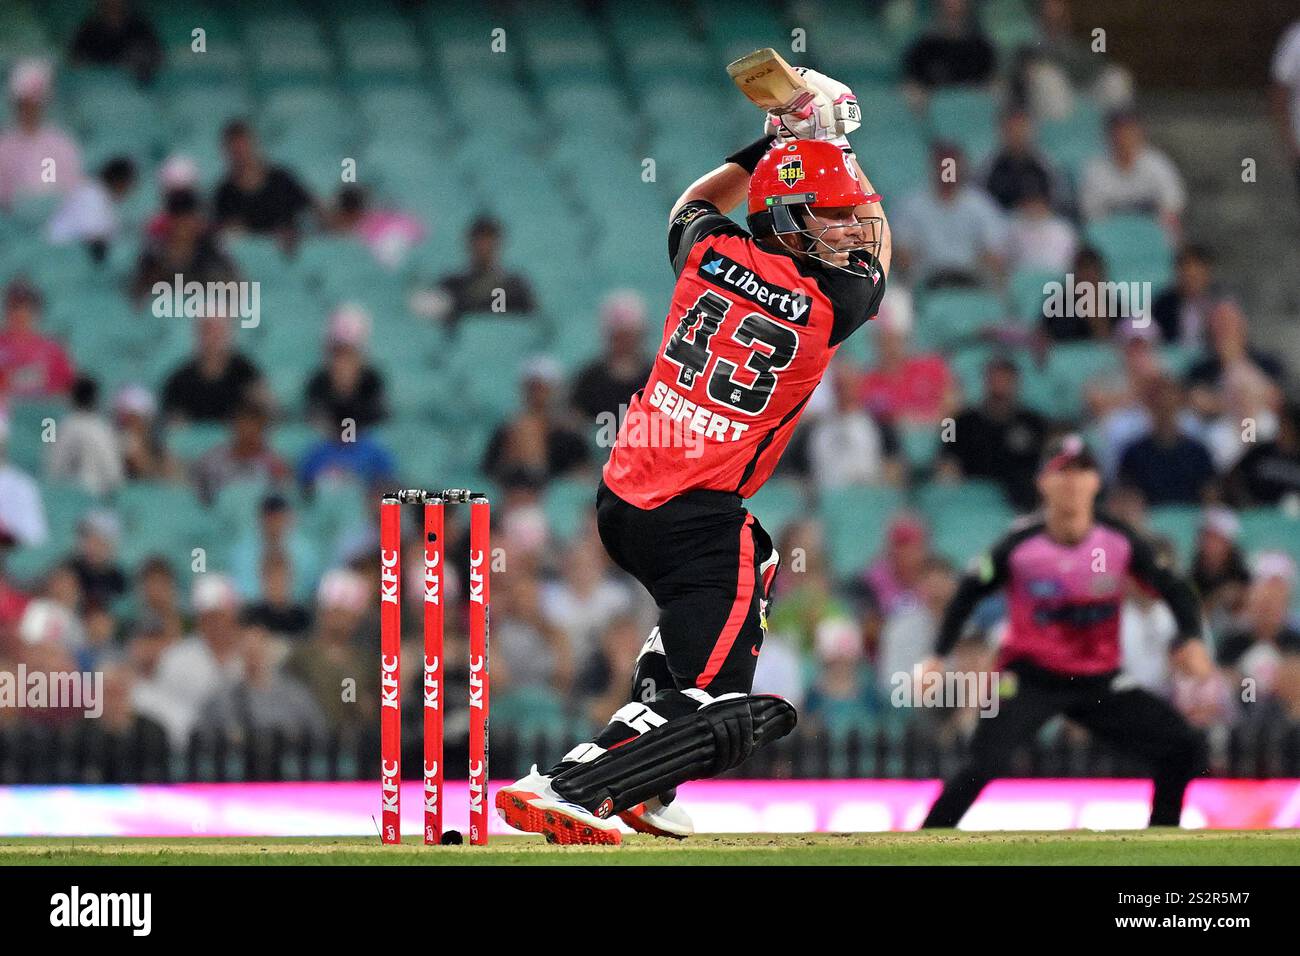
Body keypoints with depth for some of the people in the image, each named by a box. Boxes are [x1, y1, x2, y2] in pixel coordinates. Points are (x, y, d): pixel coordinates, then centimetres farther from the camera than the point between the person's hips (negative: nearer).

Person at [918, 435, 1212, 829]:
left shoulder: (1120, 542, -9)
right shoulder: (1020, 545, -13)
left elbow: (1175, 590, -3)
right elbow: (968, 593, -2)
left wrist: (1189, 640, -21)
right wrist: (938, 657, -9)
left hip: (1100, 683, 3)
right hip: (1030, 675, -3)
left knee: (1185, 748, -6)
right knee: (986, 763, -25)